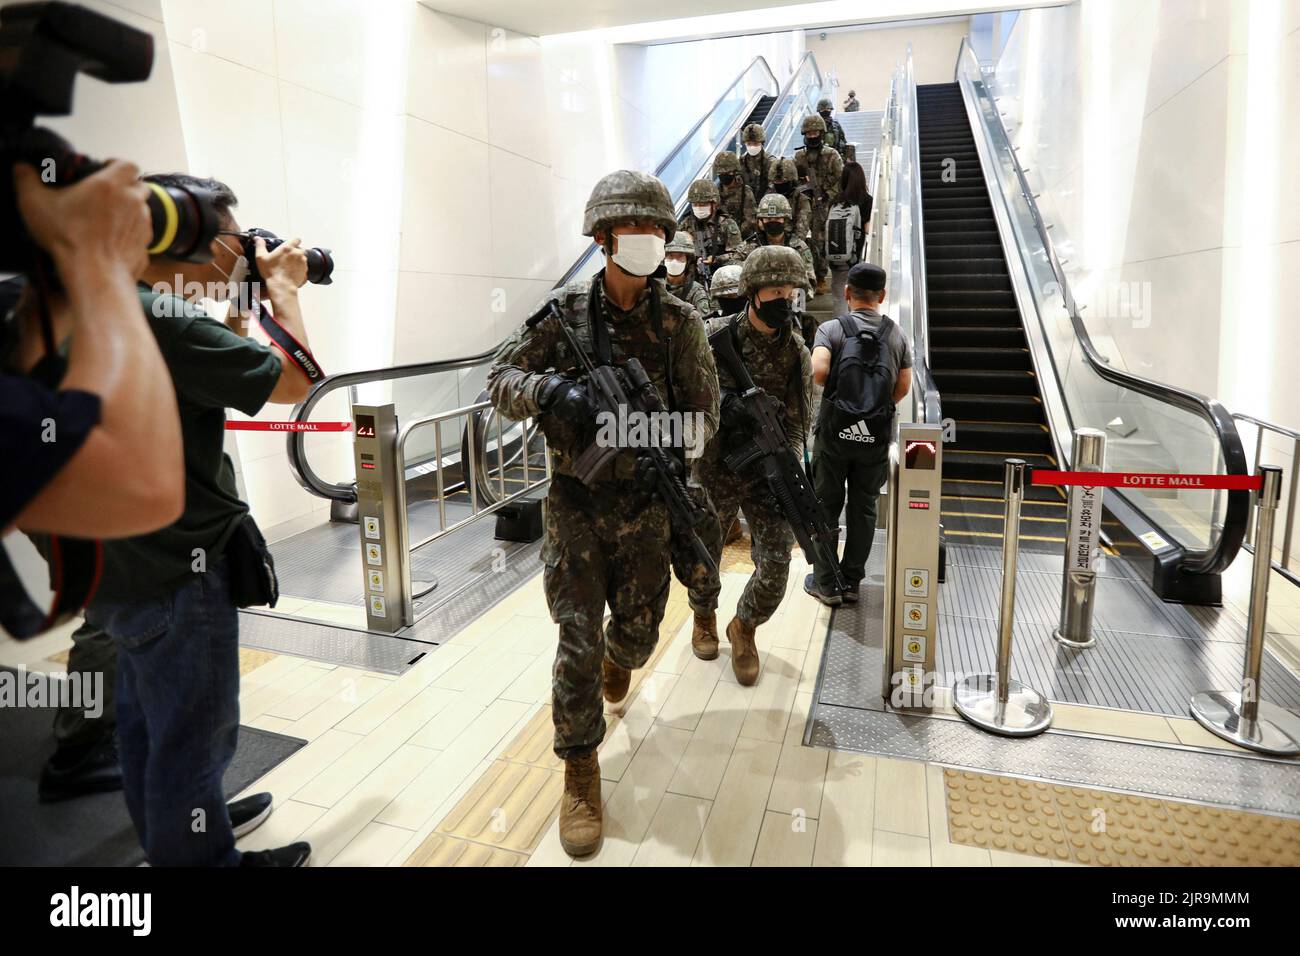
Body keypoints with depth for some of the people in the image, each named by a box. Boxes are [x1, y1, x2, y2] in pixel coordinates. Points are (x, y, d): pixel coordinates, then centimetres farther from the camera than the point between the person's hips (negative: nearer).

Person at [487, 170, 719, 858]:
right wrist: (551, 390, -24)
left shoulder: (680, 322, -1)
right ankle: (580, 774, 17)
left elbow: (704, 413, -1)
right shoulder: (564, 310, -3)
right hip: (575, 501, -1)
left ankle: (618, 660, 54)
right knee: (577, 641, -3)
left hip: (645, 505, 2)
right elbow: (501, 378, -2)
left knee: (637, 633, 14)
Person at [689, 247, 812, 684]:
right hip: (714, 470, -1)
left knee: (775, 570, -5)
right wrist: (723, 400, -19)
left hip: (768, 472, 1)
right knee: (704, 554, 16)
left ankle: (744, 628, 26)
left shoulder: (796, 352, -1)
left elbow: (796, 420, 1)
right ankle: (704, 616, 46)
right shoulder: (714, 337, -9)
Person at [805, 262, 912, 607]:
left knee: (826, 505, 9)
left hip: (835, 430, -2)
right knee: (864, 507, 12)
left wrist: (831, 385, 0)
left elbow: (818, 372, -22)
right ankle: (852, 581, 21)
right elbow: (903, 387, 4)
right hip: (876, 436, 3)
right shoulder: (896, 334, 5)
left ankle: (826, 581, 15)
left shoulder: (831, 329, -6)